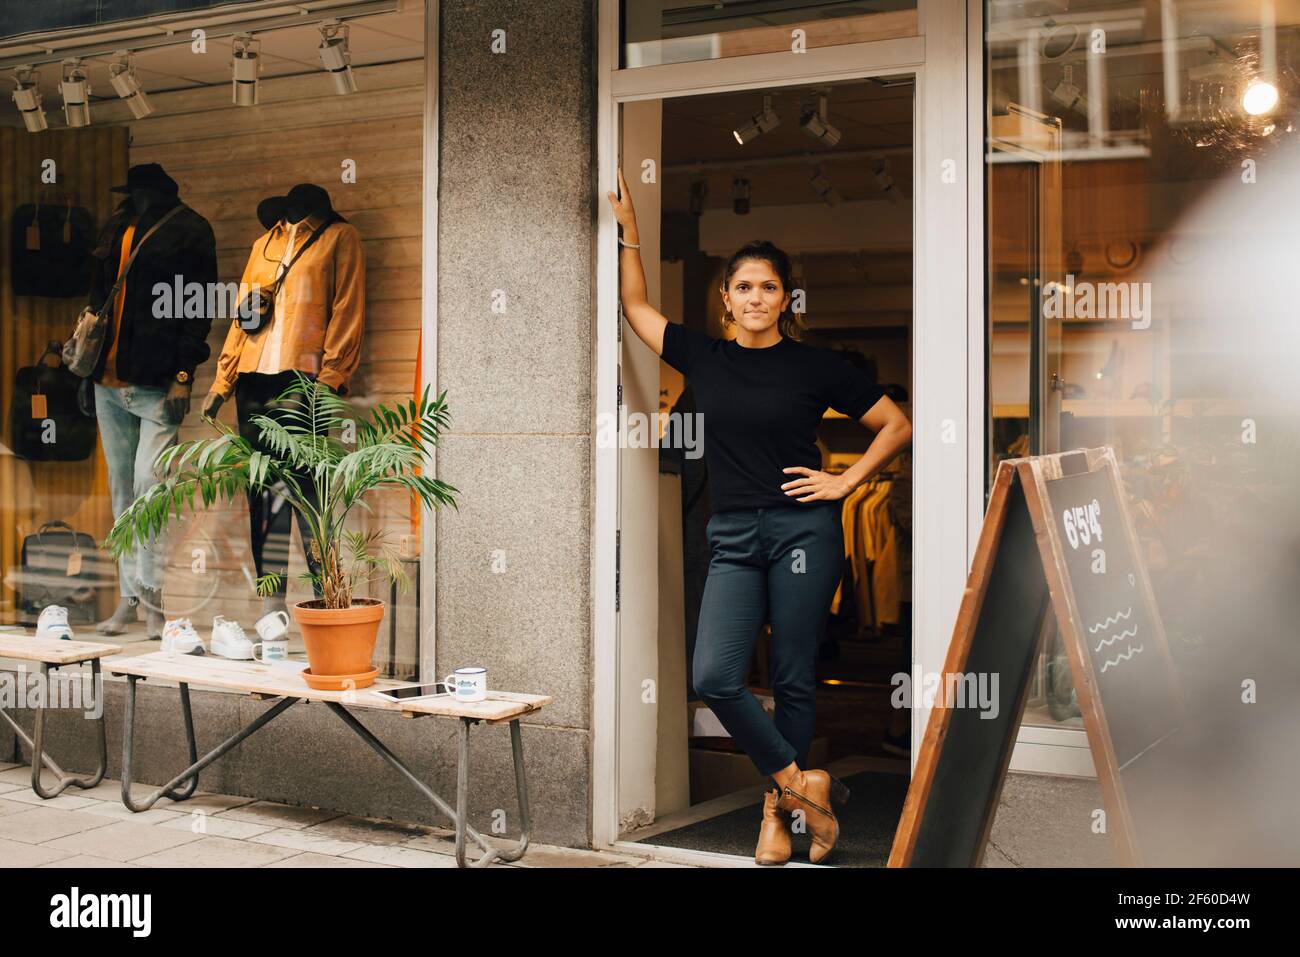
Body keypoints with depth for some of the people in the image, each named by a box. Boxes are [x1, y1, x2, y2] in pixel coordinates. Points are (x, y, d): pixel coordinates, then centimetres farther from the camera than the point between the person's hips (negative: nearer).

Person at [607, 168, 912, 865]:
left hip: (803, 531, -3)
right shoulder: (704, 358, 9)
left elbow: (896, 426, 7)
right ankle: (800, 783, 4)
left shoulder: (814, 367, 1)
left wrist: (845, 482, -1)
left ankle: (778, 810, 16)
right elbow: (635, 305, 19)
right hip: (733, 538, 3)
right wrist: (627, 229, 14)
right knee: (714, 677, -11)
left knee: (794, 679, 2)